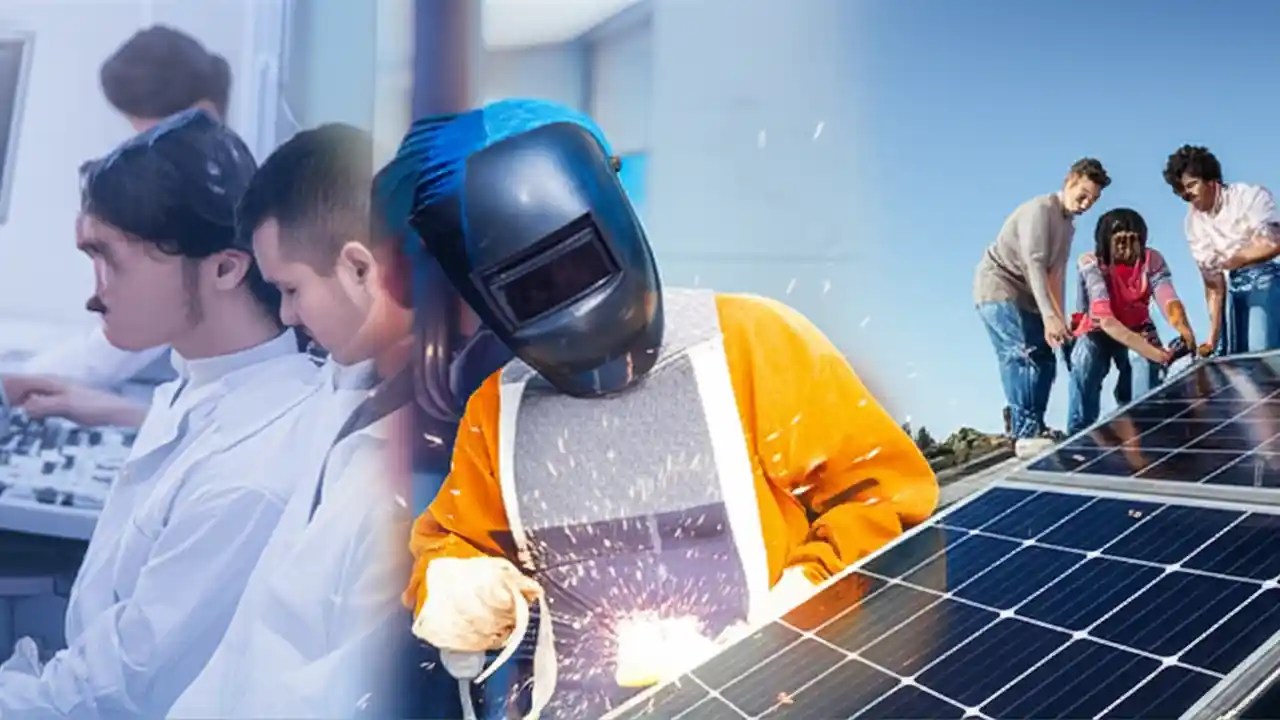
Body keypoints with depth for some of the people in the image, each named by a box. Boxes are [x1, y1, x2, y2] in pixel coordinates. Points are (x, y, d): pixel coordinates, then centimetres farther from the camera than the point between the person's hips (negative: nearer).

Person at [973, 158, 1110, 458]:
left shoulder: (1068, 225, 15)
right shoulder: (1040, 209, -15)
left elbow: (1055, 274, 16)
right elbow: (1034, 264, -25)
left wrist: (1058, 320, 8)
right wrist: (1049, 315, -33)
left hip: (1025, 296, 10)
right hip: (998, 288, -10)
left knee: (1044, 359, 4)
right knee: (1024, 357, -21)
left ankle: (1034, 431, 9)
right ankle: (1026, 434, -24)